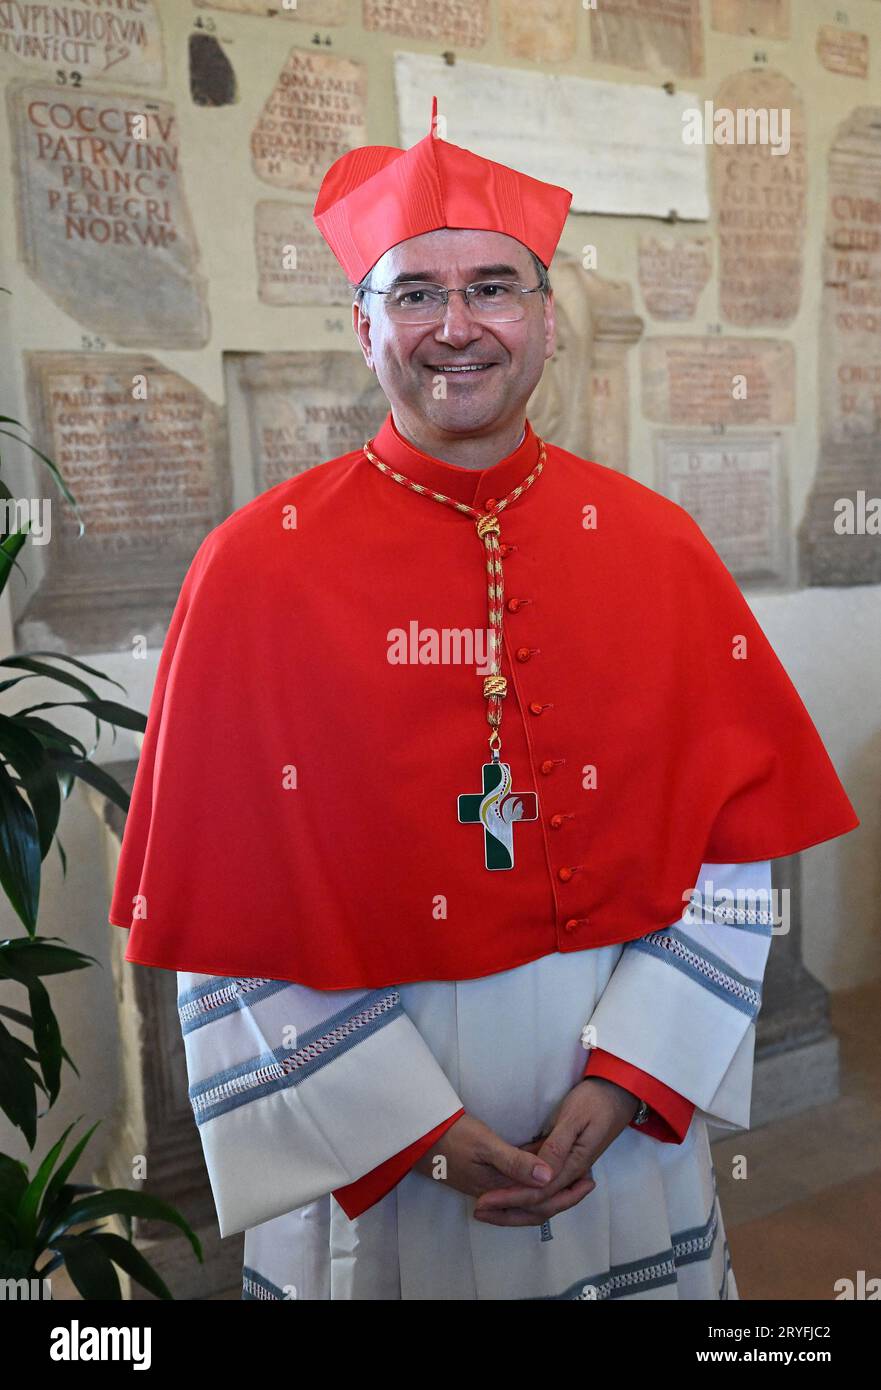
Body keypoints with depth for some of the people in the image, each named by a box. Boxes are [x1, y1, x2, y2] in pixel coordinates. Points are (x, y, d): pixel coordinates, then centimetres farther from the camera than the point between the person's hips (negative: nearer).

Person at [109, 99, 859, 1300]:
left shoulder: (658, 549, -4)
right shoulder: (256, 568, -11)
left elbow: (736, 845, -2)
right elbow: (223, 905, -11)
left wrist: (626, 1081, -10)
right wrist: (416, 1132, -12)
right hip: (362, 1133, -2)